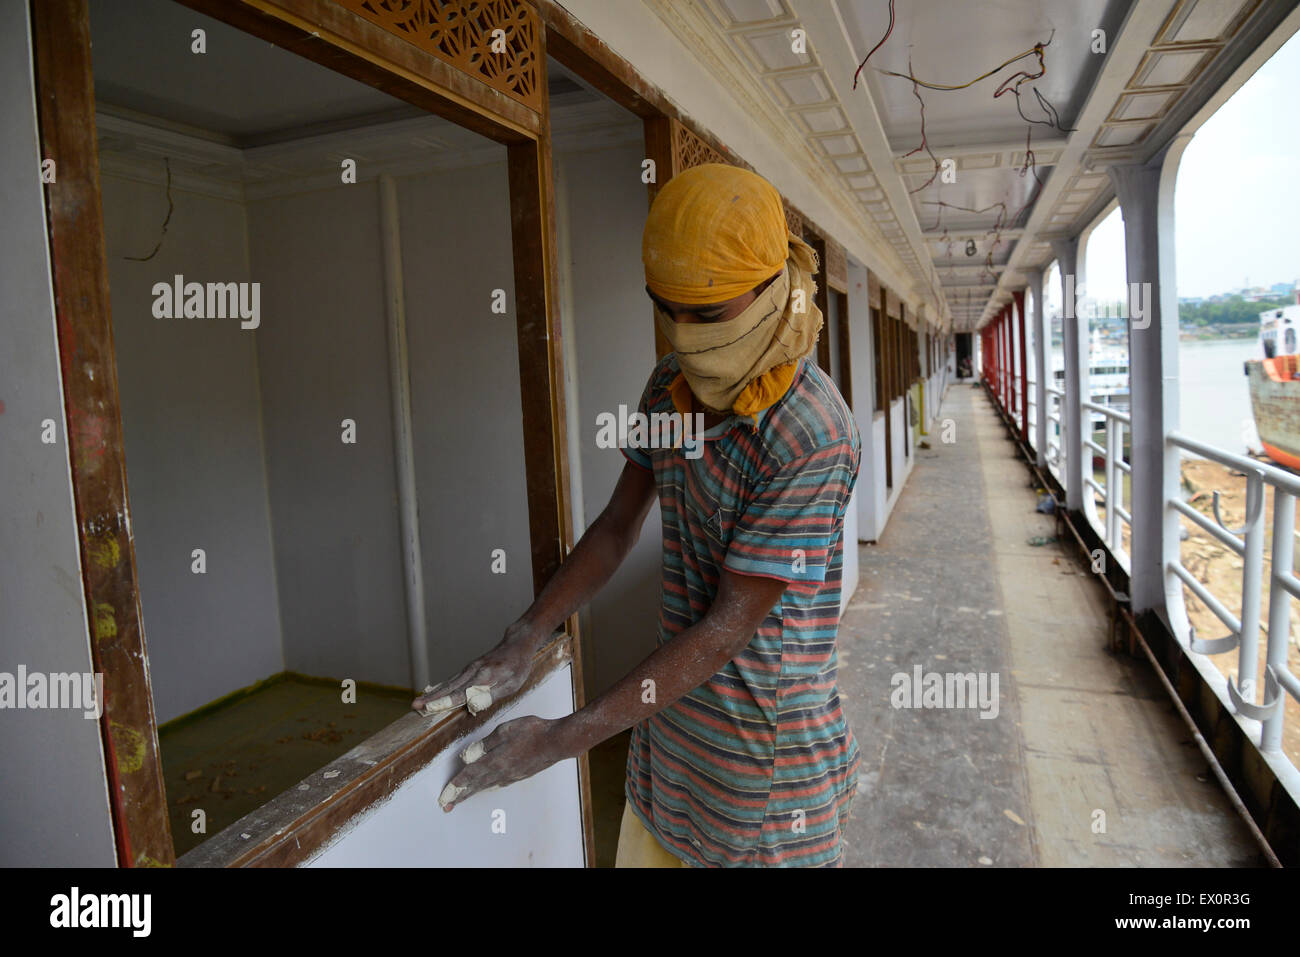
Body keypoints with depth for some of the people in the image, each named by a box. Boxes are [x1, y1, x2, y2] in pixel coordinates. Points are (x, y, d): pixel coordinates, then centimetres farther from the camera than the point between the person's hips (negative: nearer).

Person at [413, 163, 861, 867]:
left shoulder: (811, 436, -26)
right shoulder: (669, 386, -1)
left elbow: (726, 630, -25)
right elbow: (617, 527, 5)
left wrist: (563, 739, -22)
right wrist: (519, 645, -4)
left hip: (765, 738, -6)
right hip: (669, 709, 6)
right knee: (646, 848, 20)